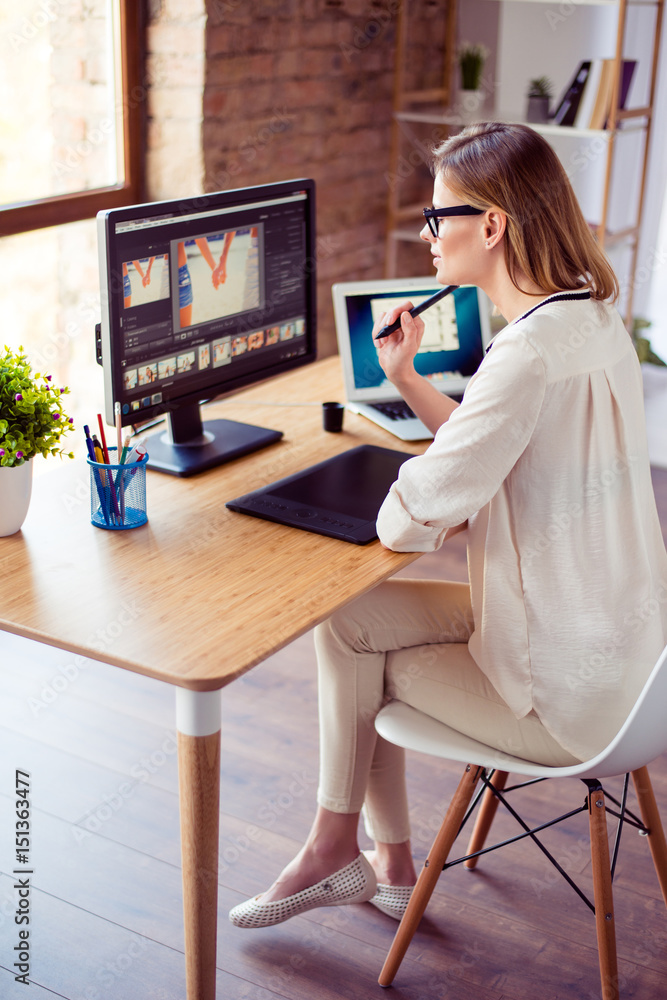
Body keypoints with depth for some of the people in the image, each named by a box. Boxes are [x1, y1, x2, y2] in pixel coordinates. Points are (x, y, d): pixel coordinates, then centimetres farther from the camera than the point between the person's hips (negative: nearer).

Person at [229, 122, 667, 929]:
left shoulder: (534, 351, -28)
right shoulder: (592, 316, 4)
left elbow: (411, 522, -27)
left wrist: (394, 509, -5)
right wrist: (408, 380, 10)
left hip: (568, 695, -9)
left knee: (348, 628, 8)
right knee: (347, 619, 10)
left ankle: (337, 849, 31)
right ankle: (388, 865, 23)